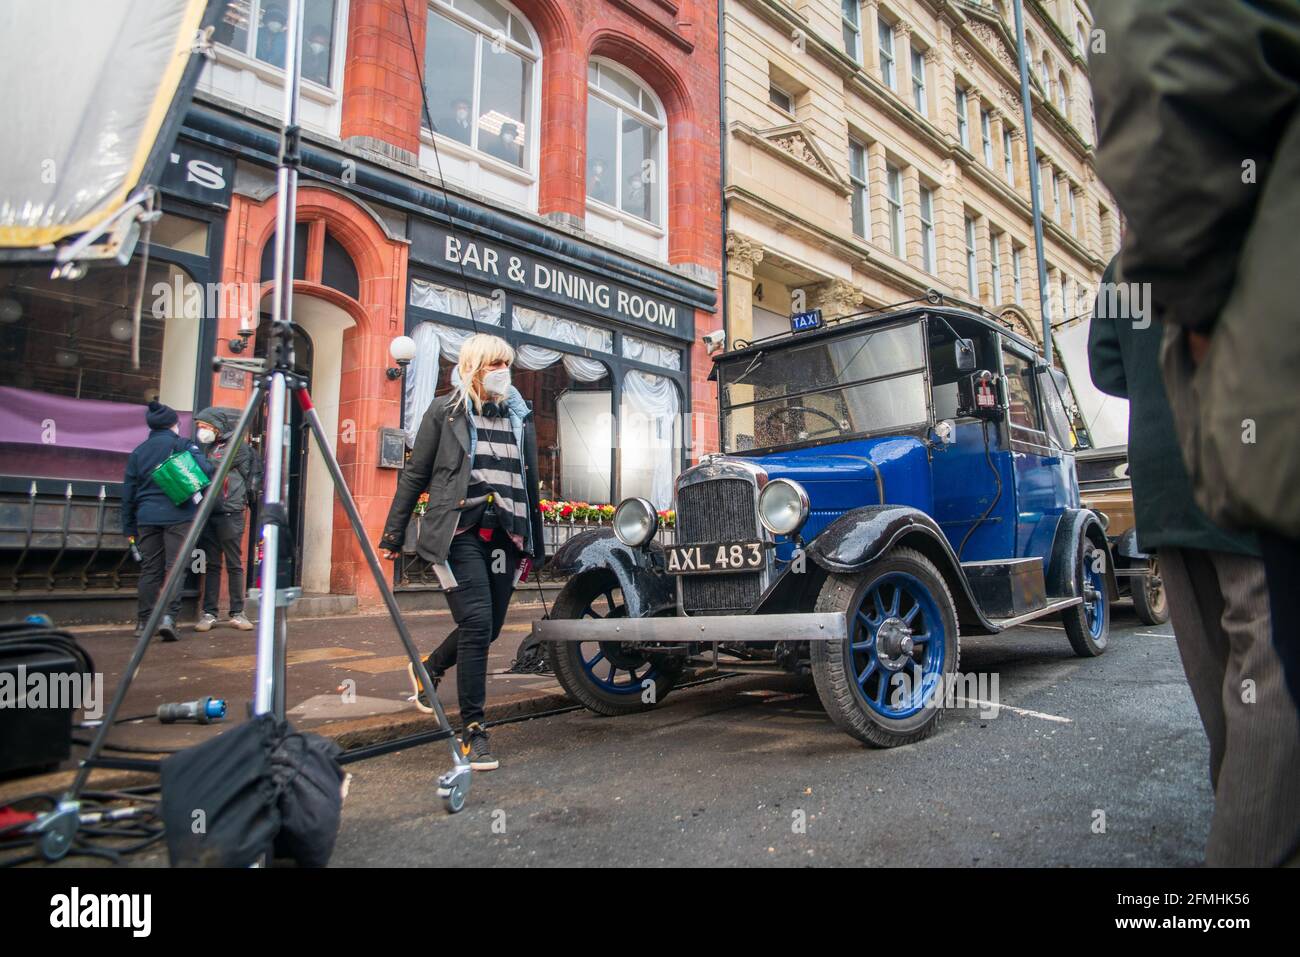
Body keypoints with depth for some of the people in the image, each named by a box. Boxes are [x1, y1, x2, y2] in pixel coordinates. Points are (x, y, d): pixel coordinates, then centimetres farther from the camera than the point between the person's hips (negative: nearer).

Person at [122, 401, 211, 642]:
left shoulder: (138, 452, 14)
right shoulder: (183, 445, 1)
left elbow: (128, 492, 15)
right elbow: (205, 470, -13)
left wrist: (129, 527, 20)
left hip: (147, 517, 4)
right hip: (178, 516, -4)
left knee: (149, 569, 10)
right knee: (174, 567, -3)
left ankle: (143, 622, 14)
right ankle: (169, 617, -14)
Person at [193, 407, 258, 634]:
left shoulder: (237, 447, -1)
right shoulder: (208, 448, 20)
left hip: (230, 513, -6)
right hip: (209, 512, 6)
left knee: (234, 564, -2)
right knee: (212, 564, 5)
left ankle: (237, 613, 3)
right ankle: (209, 613, 7)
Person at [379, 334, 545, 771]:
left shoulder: (521, 416, 16)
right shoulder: (445, 410, 5)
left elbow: (530, 484, 19)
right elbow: (414, 476, 5)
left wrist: (535, 547, 18)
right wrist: (393, 535, 2)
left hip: (504, 532, 5)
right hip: (459, 529, -5)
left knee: (489, 627, 7)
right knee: (477, 622, -14)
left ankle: (430, 667, 38)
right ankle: (473, 730, -1)